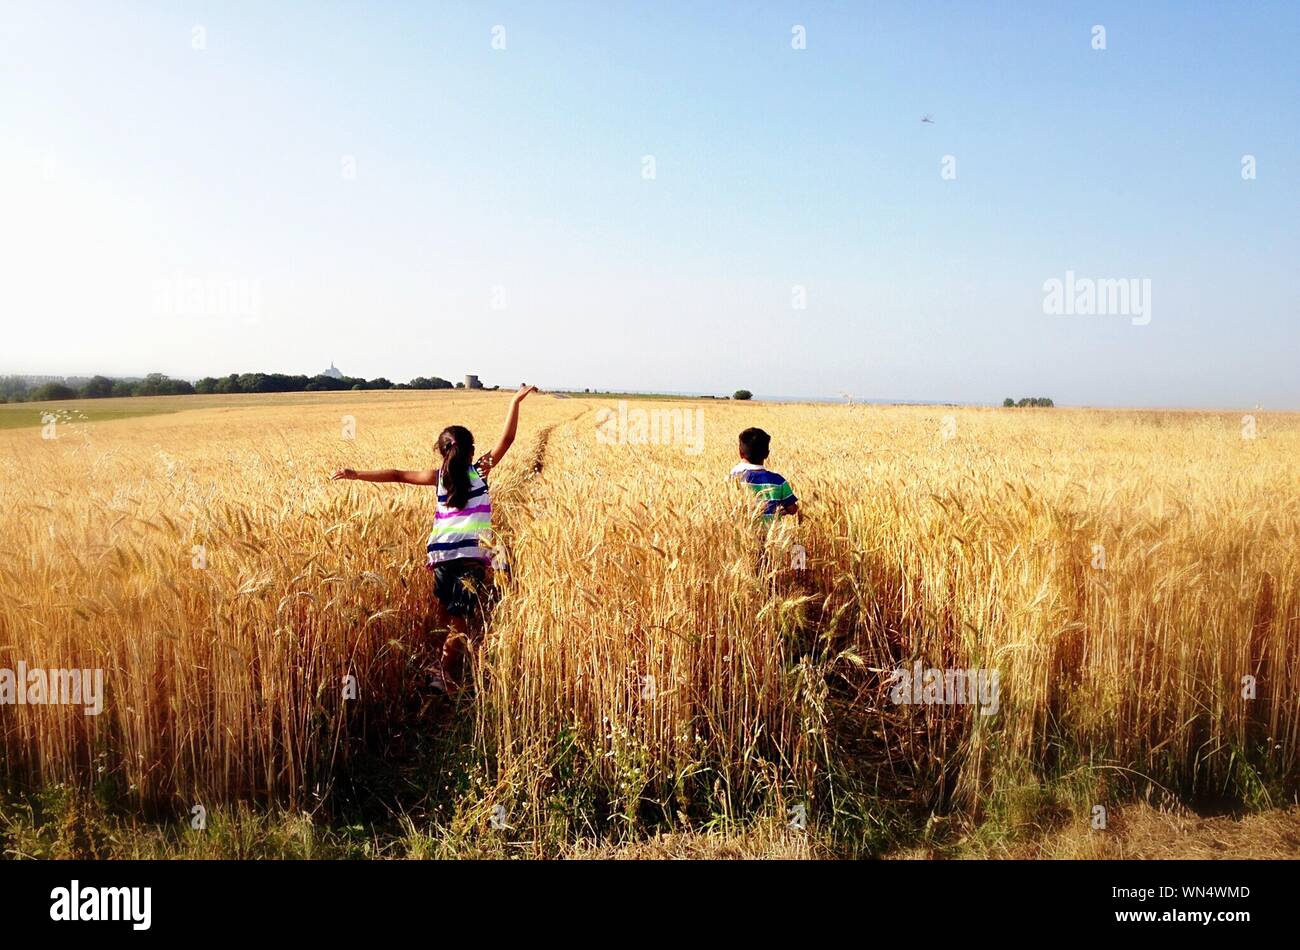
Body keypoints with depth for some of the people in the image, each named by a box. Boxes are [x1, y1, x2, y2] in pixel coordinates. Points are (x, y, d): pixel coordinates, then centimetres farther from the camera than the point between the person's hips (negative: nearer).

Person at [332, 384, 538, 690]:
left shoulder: (438, 476, 9)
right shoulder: (480, 471, 4)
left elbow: (397, 475, 12)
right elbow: (506, 439, 2)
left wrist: (356, 475, 19)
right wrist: (515, 402, 6)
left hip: (442, 557, 3)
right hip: (473, 557, -3)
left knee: (447, 618, 15)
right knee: (460, 620, -3)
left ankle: (446, 668, 15)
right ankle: (445, 676, -10)